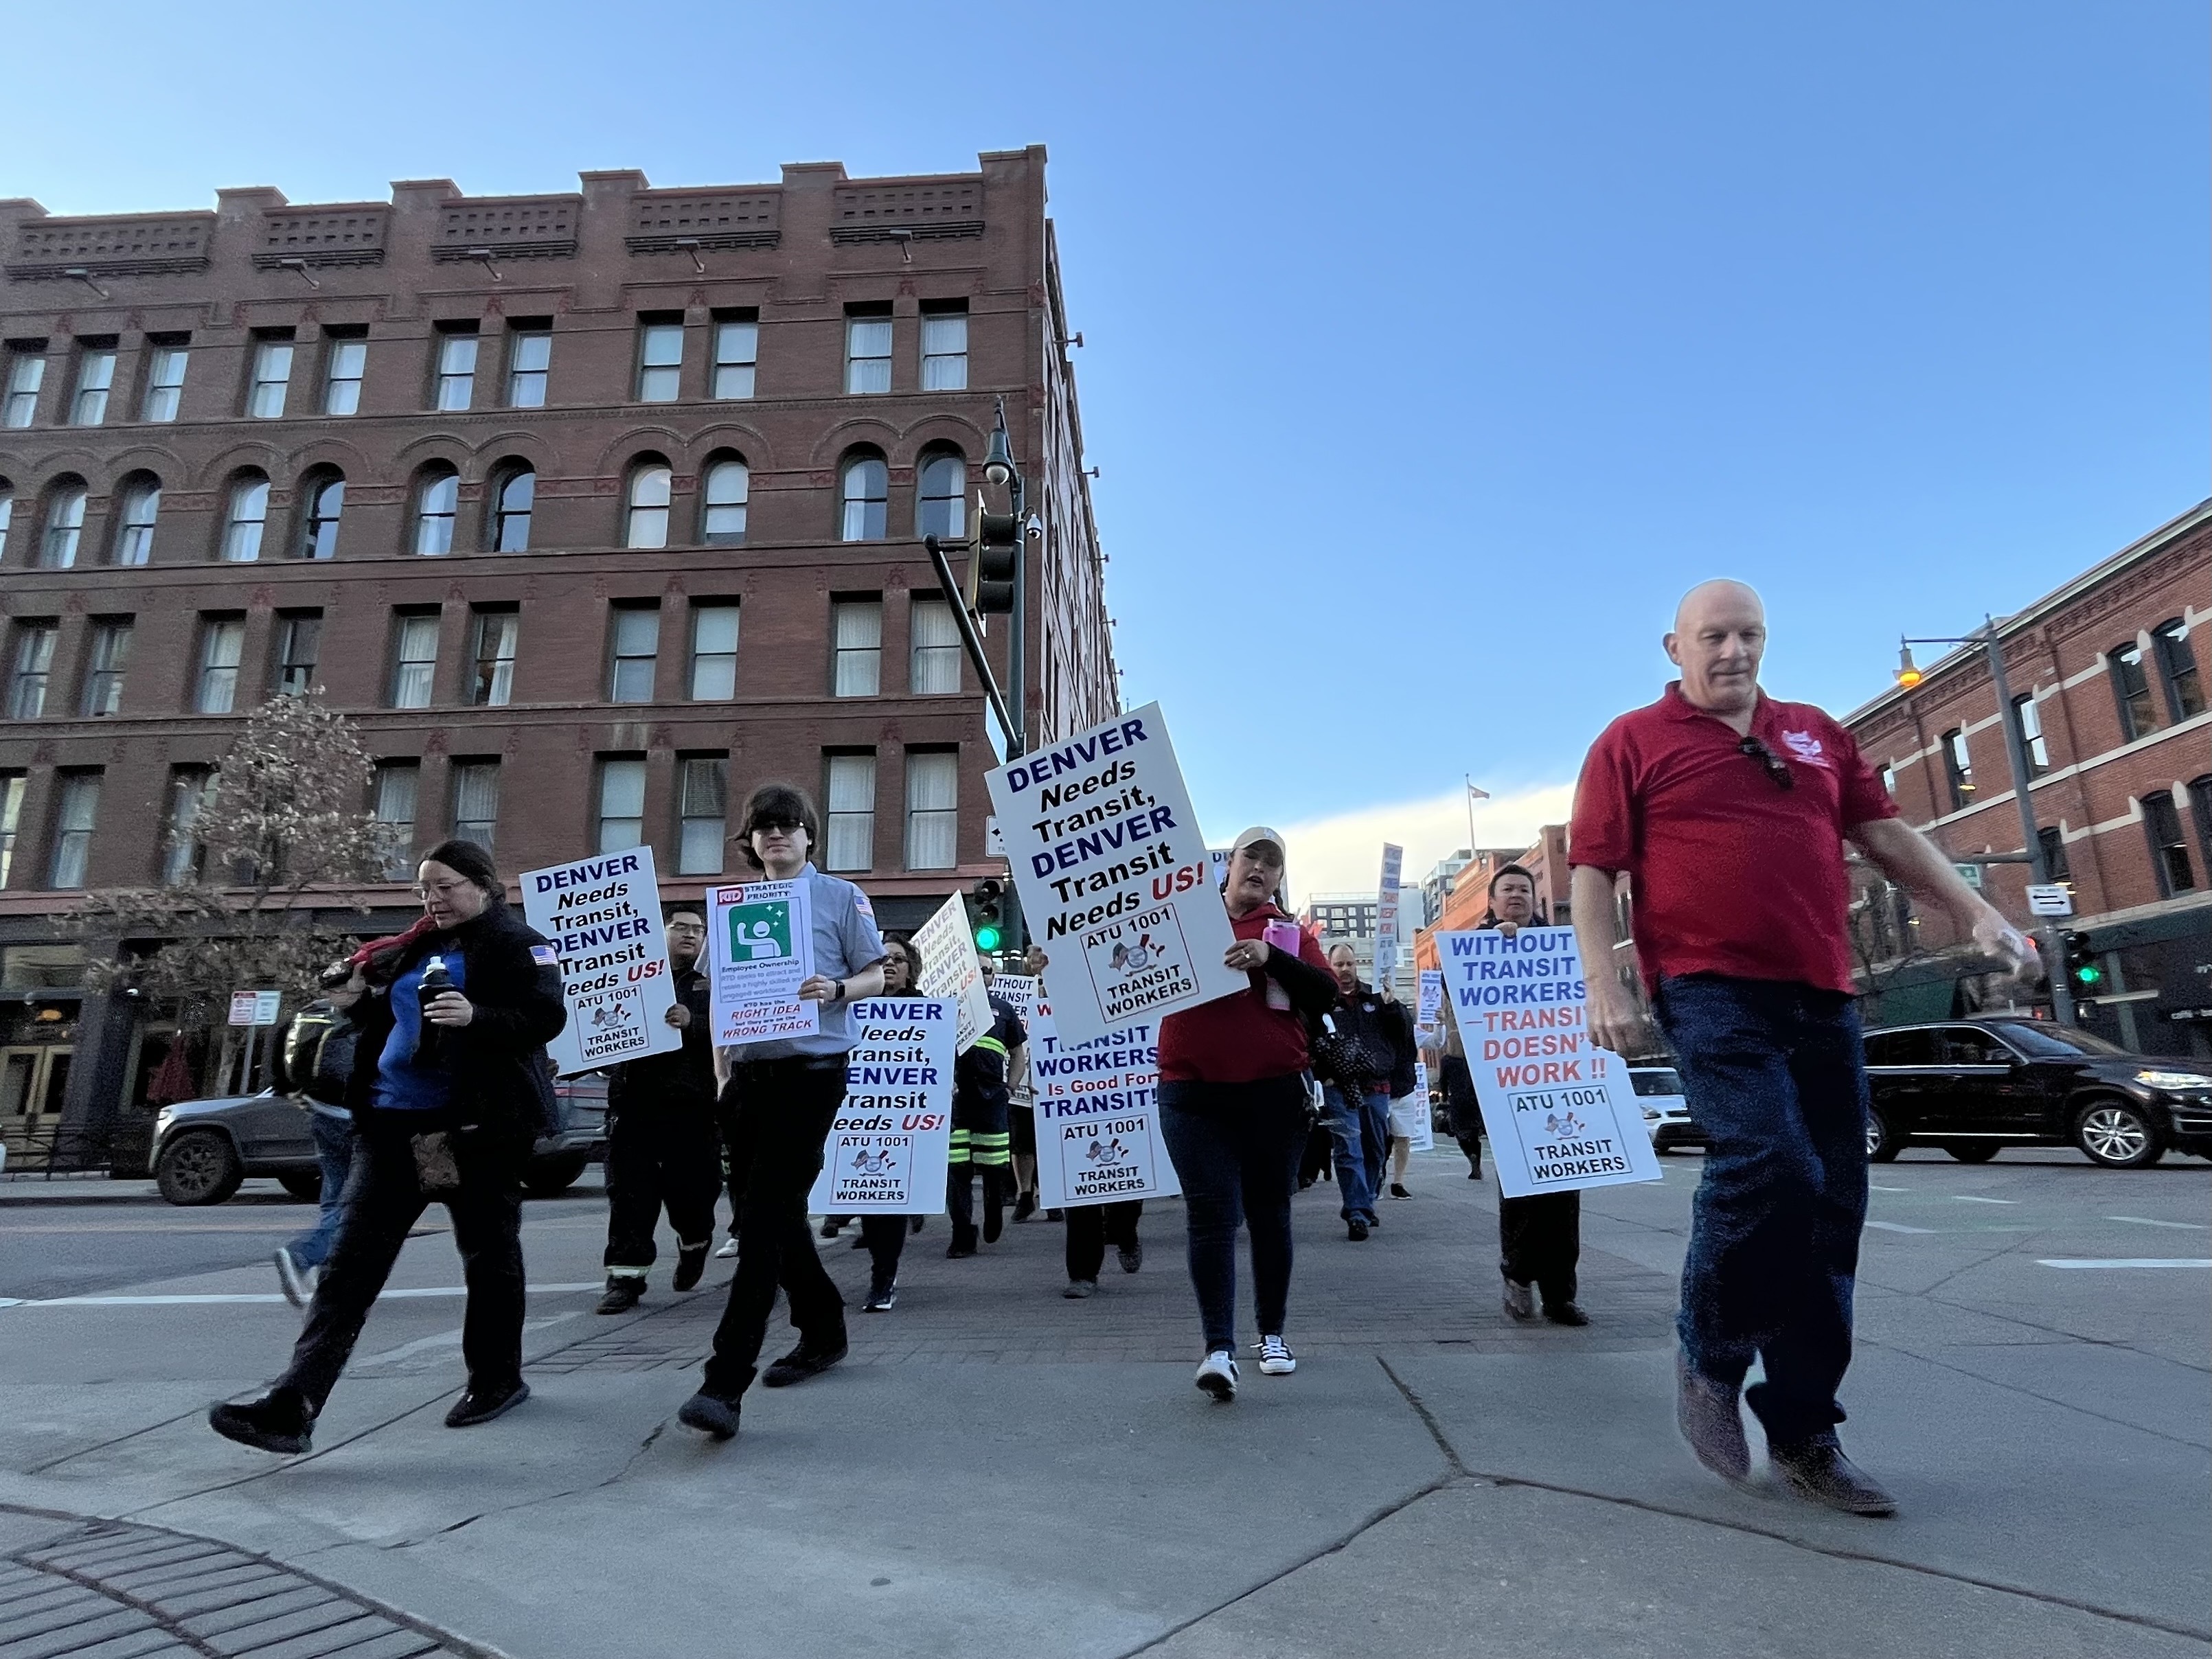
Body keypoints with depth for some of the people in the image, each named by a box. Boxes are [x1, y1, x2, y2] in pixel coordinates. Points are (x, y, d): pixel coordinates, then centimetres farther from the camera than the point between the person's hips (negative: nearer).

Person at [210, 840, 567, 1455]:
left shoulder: (518, 943, -6)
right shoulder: (415, 949, 16)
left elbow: (548, 1017, -18)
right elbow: (386, 1019, 28)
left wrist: (476, 1017, -31)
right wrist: (356, 994, 9)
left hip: (476, 1124, -6)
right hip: (395, 1121, 6)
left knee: (487, 1253, 8)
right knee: (352, 1260, -1)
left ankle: (497, 1378, 25)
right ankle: (291, 1406, -2)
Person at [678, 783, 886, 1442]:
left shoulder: (841, 897, 2)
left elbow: (876, 976, 1)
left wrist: (836, 990, -20)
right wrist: (722, 1072, 8)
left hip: (812, 1070, -5)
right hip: (749, 1072, 6)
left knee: (765, 1217, -10)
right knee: (772, 1213, 12)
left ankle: (724, 1383, -9)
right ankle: (823, 1332, 31)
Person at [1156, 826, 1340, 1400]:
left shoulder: (1289, 932, 7)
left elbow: (1326, 995, -6)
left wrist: (1269, 956, -19)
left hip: (1273, 1095, 1)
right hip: (1193, 1096, -1)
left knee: (1268, 1214, 12)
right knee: (1211, 1218, -5)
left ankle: (1272, 1334, 27)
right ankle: (1219, 1348, -3)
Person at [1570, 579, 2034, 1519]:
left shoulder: (1816, 733, 19)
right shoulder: (1633, 743, 4)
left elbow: (1886, 835, 22)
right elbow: (1593, 873, -2)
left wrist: (1975, 914, 9)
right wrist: (1603, 986, -13)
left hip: (1822, 995, 6)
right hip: (1712, 990, -5)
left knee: (1831, 1209, 5)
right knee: (1769, 1164, -23)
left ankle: (1803, 1433, 18)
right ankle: (1708, 1356, 3)